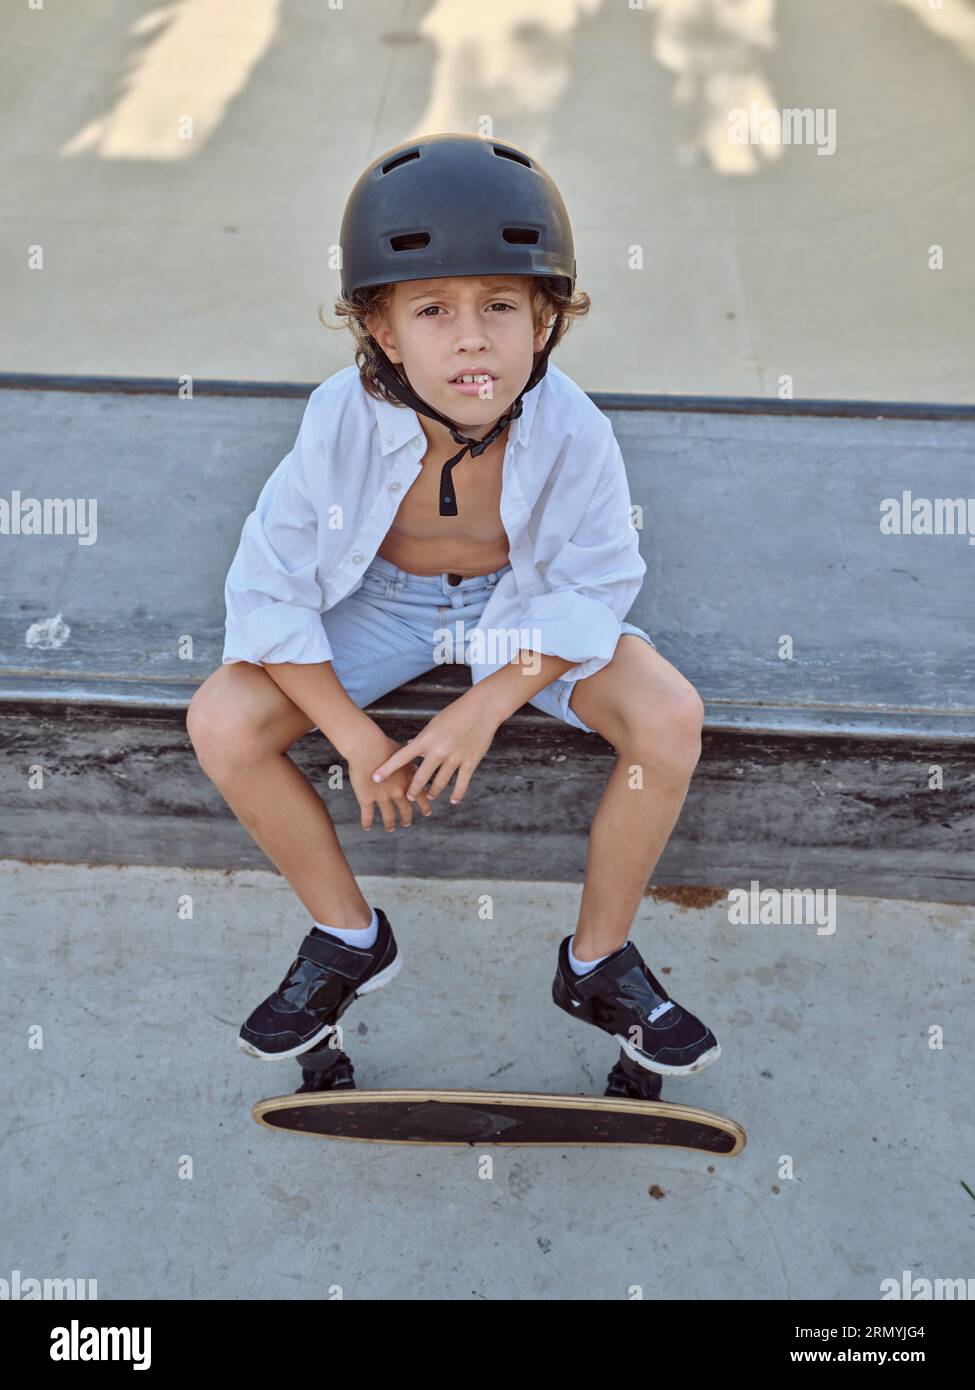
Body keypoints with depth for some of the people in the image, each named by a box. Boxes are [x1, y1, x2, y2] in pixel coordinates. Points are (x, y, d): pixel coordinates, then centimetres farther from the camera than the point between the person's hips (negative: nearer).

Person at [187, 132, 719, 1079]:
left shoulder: (573, 433, -26)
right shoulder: (341, 423, -25)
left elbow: (594, 593, -15)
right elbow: (269, 591, -17)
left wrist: (486, 709, -23)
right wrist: (353, 735, -19)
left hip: (524, 606, 0)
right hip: (382, 600, 1)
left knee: (670, 717, -24)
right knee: (221, 724, -19)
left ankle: (599, 963, 1)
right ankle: (349, 937, 6)